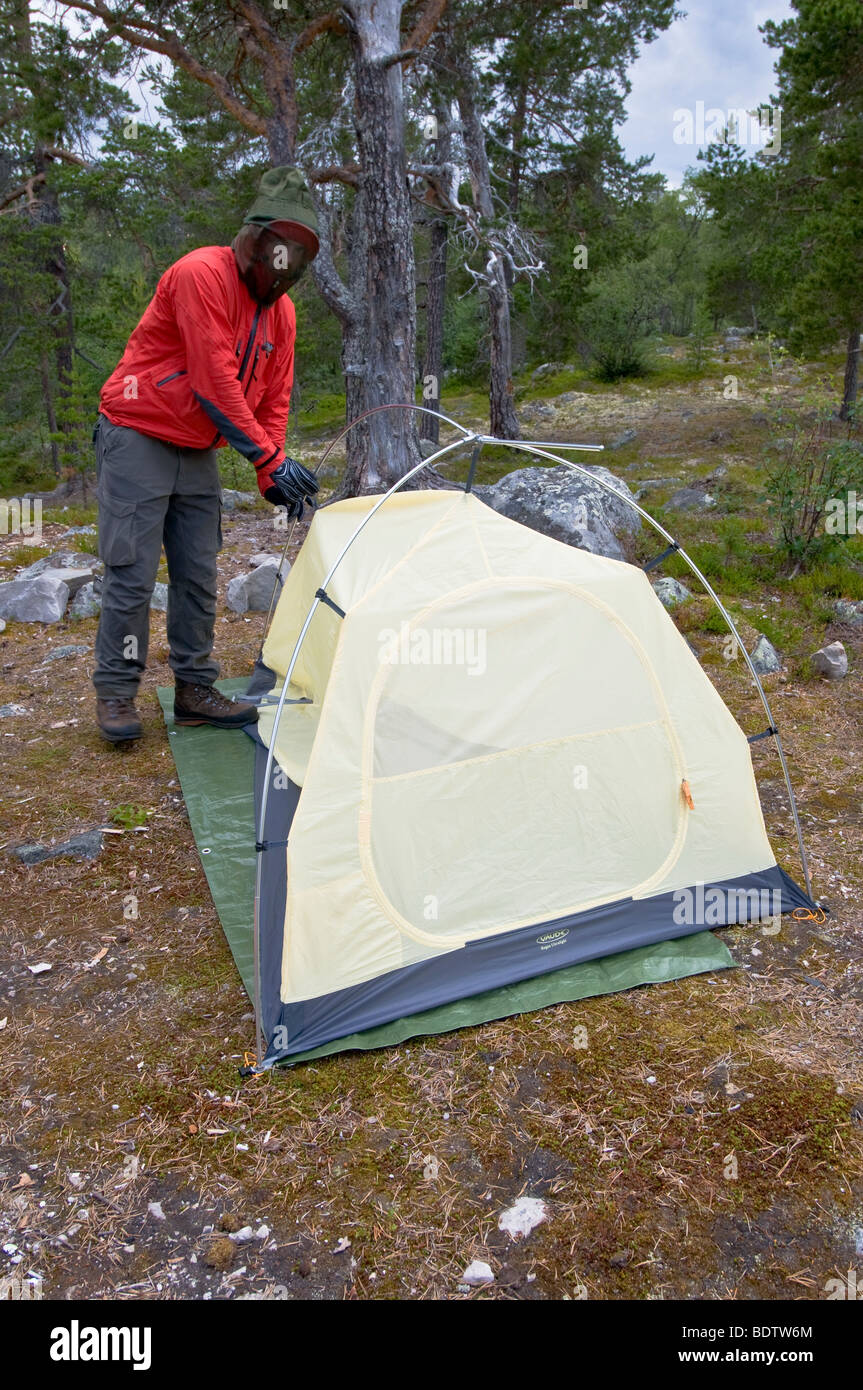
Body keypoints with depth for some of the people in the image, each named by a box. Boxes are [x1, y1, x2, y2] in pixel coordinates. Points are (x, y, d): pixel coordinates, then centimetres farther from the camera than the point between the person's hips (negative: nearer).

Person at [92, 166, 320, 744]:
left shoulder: (280, 309, 6)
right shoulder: (202, 274, -19)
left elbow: (274, 398, 7)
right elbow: (214, 383, -25)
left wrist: (274, 479, -5)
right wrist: (271, 459, -24)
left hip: (198, 452, 7)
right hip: (138, 437, -7)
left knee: (199, 575, 5)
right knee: (132, 573, -7)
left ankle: (195, 690, 14)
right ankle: (116, 694, 6)